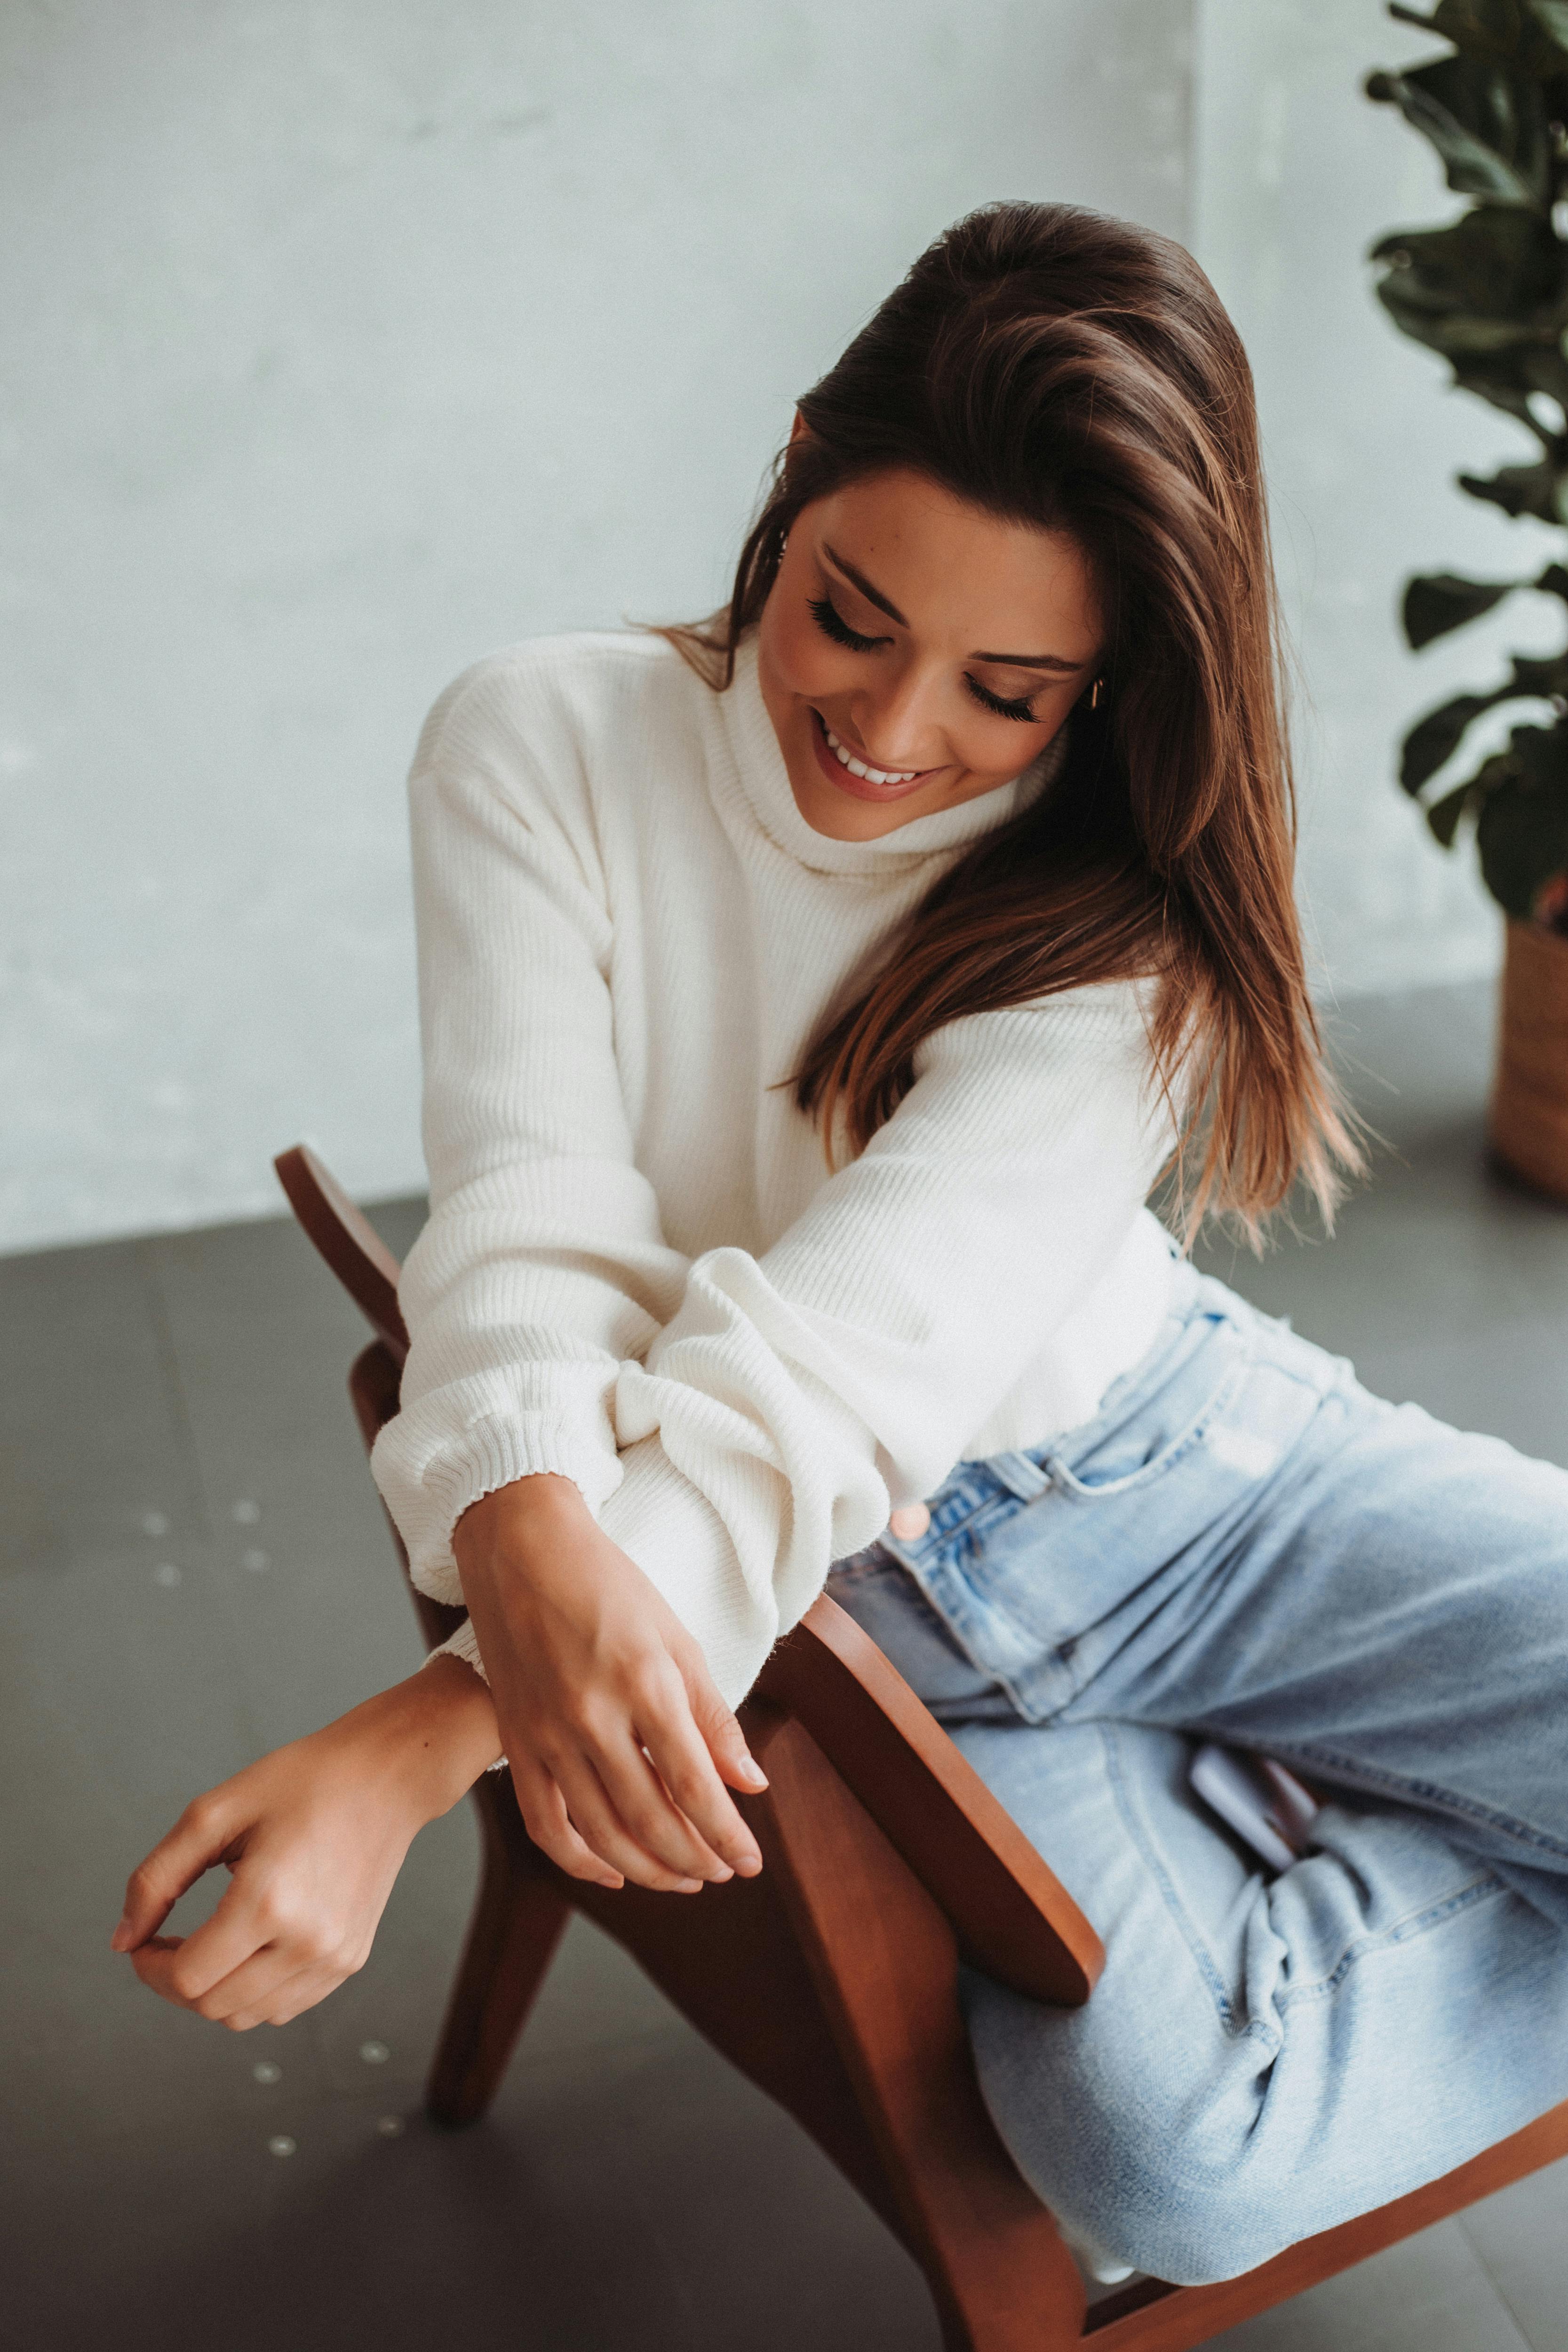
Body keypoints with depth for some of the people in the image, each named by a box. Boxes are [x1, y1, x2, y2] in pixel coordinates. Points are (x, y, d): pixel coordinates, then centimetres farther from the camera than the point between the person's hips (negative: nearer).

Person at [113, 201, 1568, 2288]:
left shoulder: (1126, 922, -14)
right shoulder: (543, 748, -10)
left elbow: (842, 1358, -27)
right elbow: (528, 1205, -20)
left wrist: (417, 1749, -38)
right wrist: (532, 1544, -44)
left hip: (1185, 1450, 1)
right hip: (888, 1590, 0)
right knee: (1171, 2162, -24)